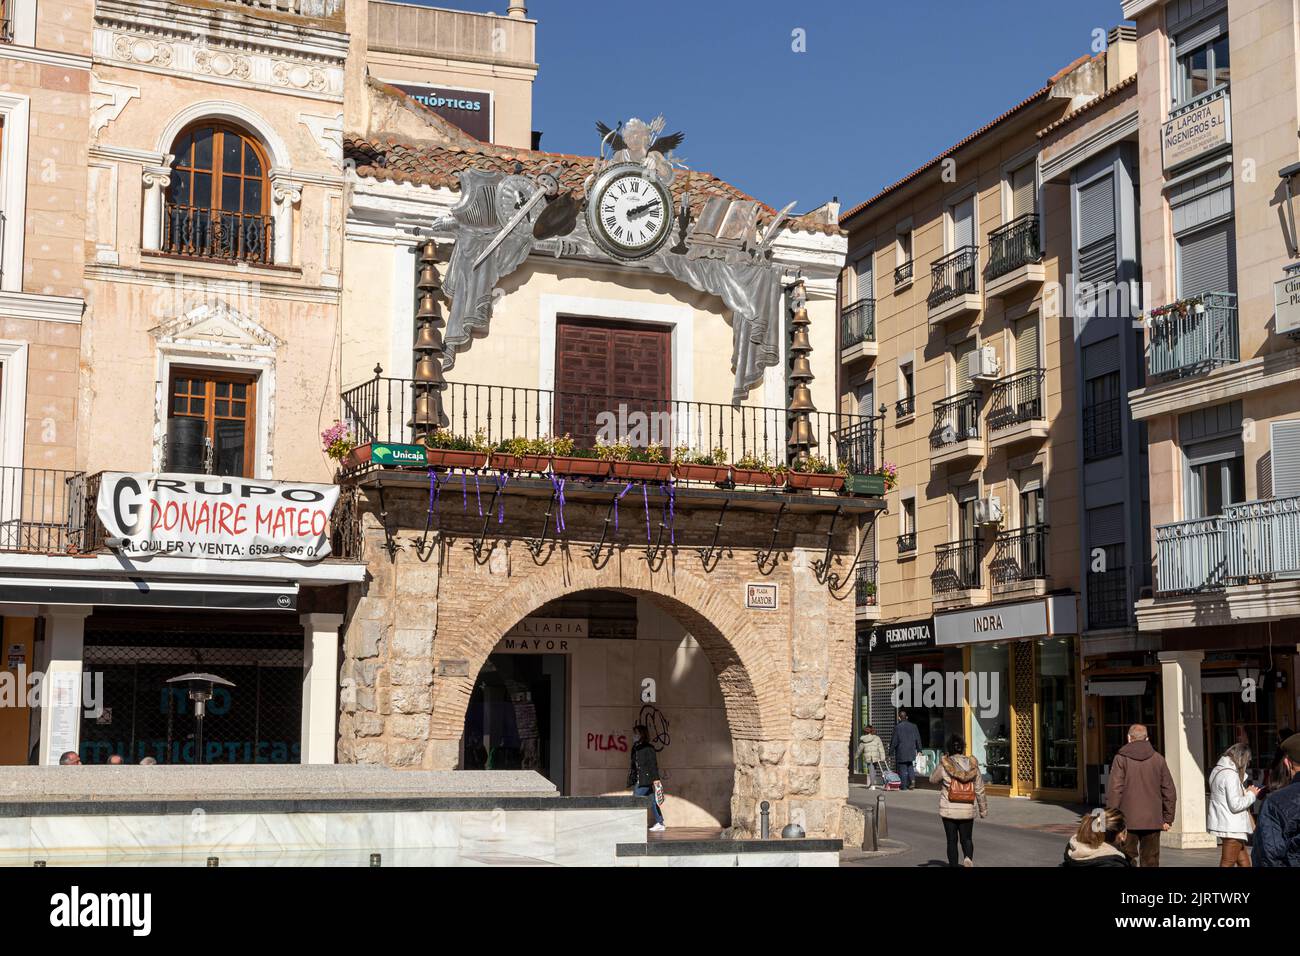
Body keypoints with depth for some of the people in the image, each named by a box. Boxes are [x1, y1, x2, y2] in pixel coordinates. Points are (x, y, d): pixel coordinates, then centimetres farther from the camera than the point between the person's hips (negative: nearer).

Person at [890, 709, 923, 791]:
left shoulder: (898, 728, -11)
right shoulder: (913, 726, 4)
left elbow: (894, 741, -8)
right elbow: (918, 739, 10)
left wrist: (891, 751, 2)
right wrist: (919, 749, 18)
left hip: (901, 753, -4)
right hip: (911, 752, 4)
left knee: (902, 769, 2)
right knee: (910, 767, 19)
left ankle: (903, 786, 4)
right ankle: (912, 780, -2)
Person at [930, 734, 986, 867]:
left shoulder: (944, 765, -11)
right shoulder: (972, 765, -3)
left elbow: (933, 779, 6)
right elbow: (980, 790, 1)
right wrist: (983, 809, 10)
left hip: (949, 810, -2)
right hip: (967, 810, 2)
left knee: (952, 840, 9)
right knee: (966, 838, 14)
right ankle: (968, 857, -14)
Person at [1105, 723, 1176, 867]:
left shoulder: (1121, 759, -3)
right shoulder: (1158, 759, 7)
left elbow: (1114, 790, -8)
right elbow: (1169, 791, 8)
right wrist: (1168, 819, 13)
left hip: (1128, 820, -2)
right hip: (1153, 821, 2)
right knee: (1150, 860, 7)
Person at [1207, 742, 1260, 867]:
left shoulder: (1218, 771, 13)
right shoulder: (1230, 774, -18)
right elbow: (1235, 805, -22)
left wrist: (1246, 792, 10)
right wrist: (1251, 795, -8)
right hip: (1231, 828, -10)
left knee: (1244, 862, 15)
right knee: (1228, 863, -5)